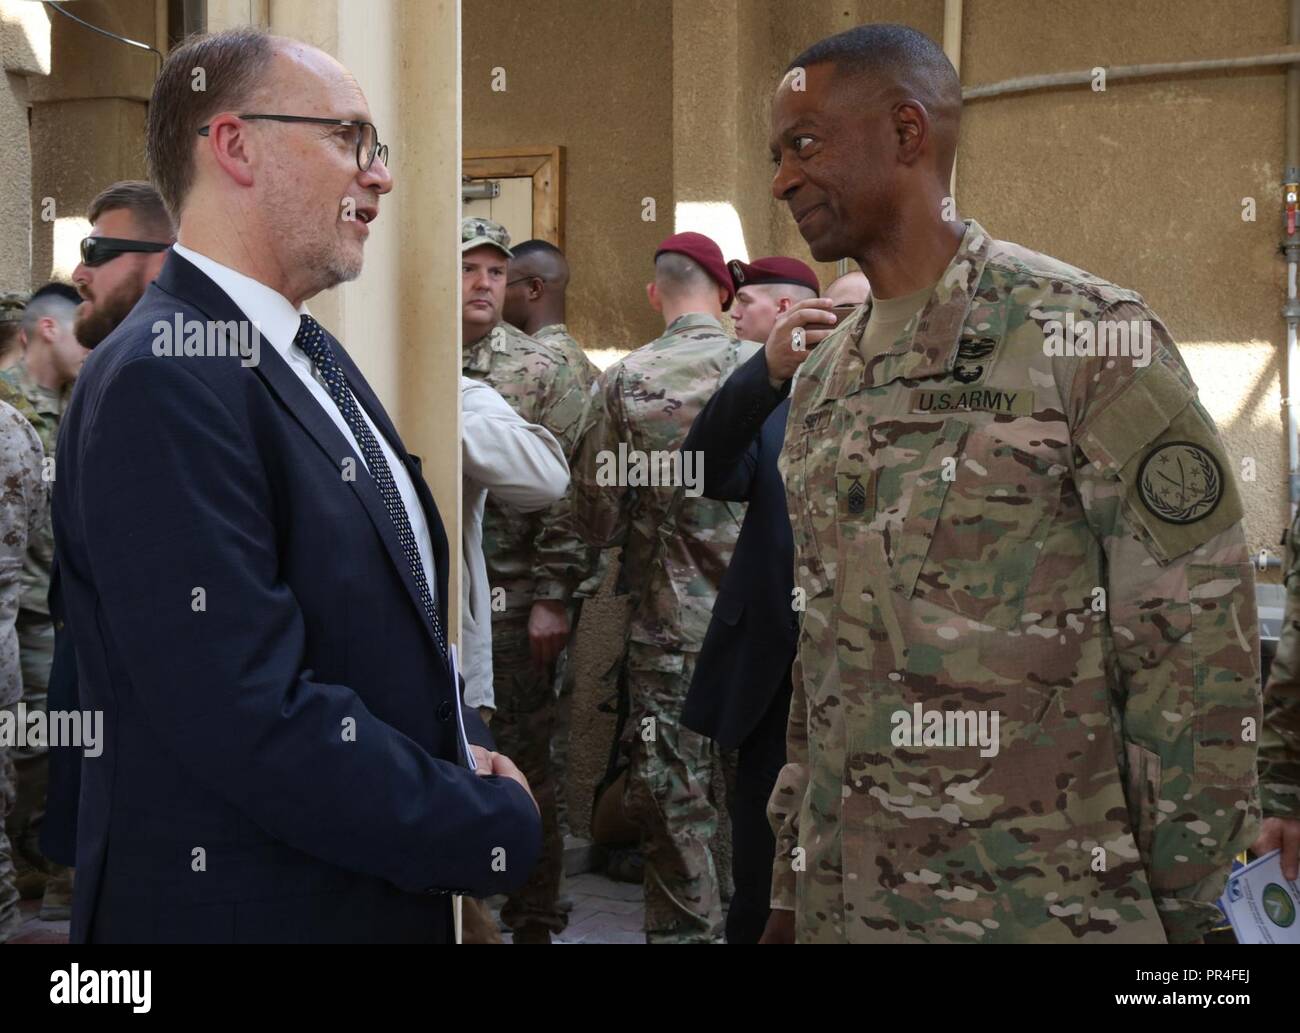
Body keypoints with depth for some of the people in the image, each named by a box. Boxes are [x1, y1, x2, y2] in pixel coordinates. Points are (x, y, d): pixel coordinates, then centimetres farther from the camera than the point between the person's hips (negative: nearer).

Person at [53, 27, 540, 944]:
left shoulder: (316, 358, 9)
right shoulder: (163, 385, -21)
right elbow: (258, 724, -27)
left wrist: (468, 747, -1)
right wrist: (501, 829, -16)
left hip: (382, 897, 9)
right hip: (250, 904, -8)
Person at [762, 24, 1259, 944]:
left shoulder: (1090, 336, -9)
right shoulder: (823, 375, 11)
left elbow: (1196, 643, -10)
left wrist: (1180, 904, -10)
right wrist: (791, 881, 14)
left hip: (1043, 901, -6)